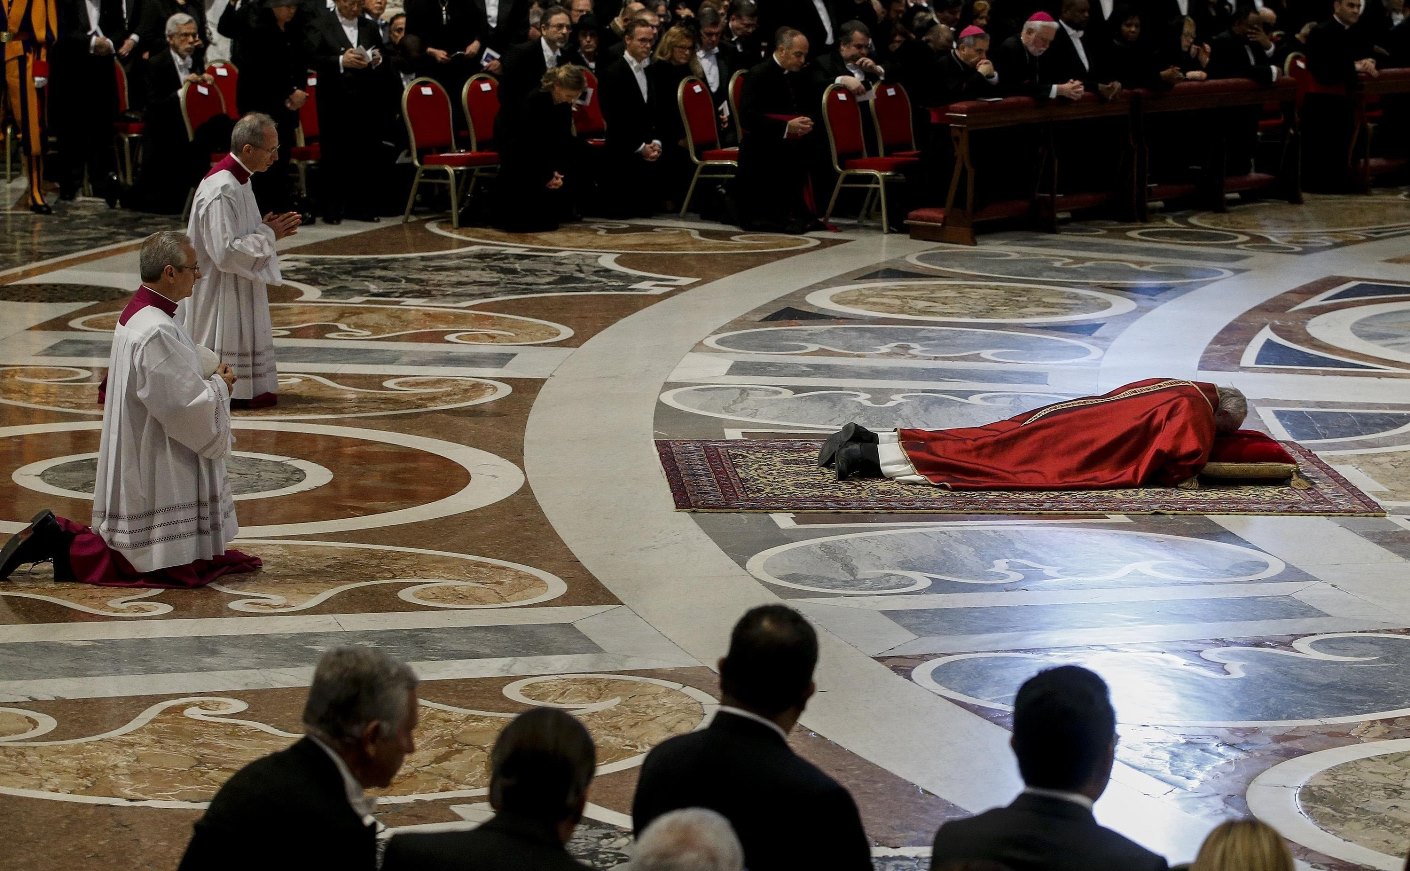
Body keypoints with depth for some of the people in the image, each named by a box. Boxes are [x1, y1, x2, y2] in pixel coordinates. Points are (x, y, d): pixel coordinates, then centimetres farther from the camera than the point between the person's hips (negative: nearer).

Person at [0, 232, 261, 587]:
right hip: (157, 475, -10)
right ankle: (60, 545, -1)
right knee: (178, 569, -3)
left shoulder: (136, 315, 7)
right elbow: (186, 408, -24)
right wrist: (219, 385, -6)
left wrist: (208, 378, 7)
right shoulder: (157, 333, -24)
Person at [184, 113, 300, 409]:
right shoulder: (221, 190, -24)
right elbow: (225, 252, -27)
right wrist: (268, 235, -16)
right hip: (221, 293, -10)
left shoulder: (238, 180, 7)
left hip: (240, 292, 10)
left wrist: (269, 230, 1)